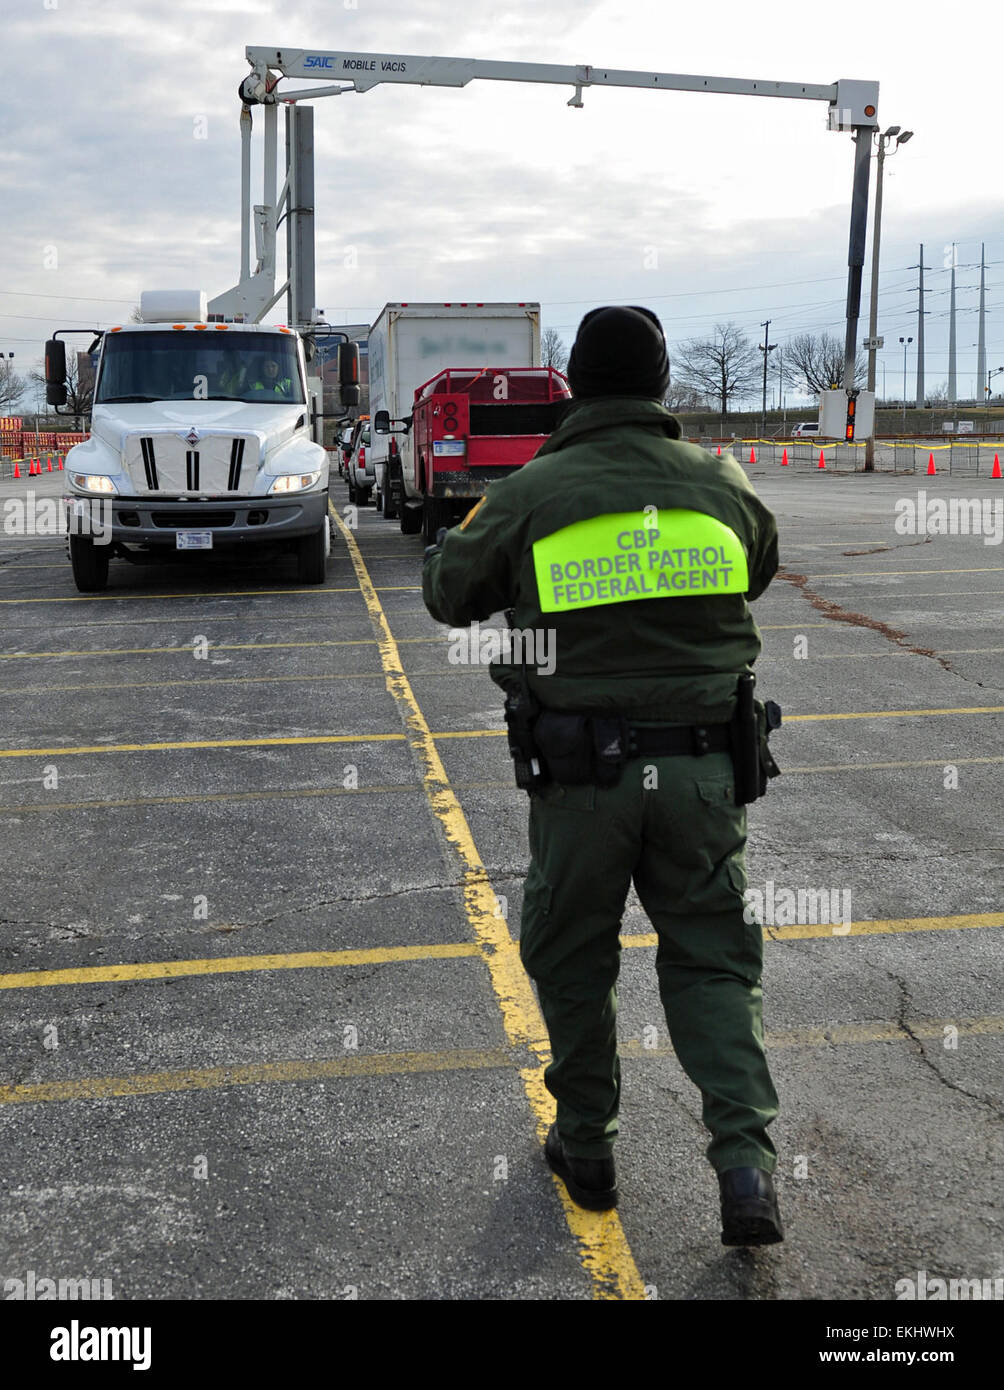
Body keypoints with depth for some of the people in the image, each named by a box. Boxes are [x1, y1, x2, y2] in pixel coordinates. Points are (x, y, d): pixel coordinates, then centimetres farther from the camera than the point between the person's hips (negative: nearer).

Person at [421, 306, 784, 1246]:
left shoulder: (529, 494, -7)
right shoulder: (722, 486, 1)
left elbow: (448, 597, 6)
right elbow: (758, 573, 21)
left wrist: (463, 531, 27)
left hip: (581, 774, -2)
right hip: (702, 769, 2)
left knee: (572, 959, 16)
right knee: (711, 963, 13)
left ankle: (586, 1151, 28)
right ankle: (746, 1160, 1)